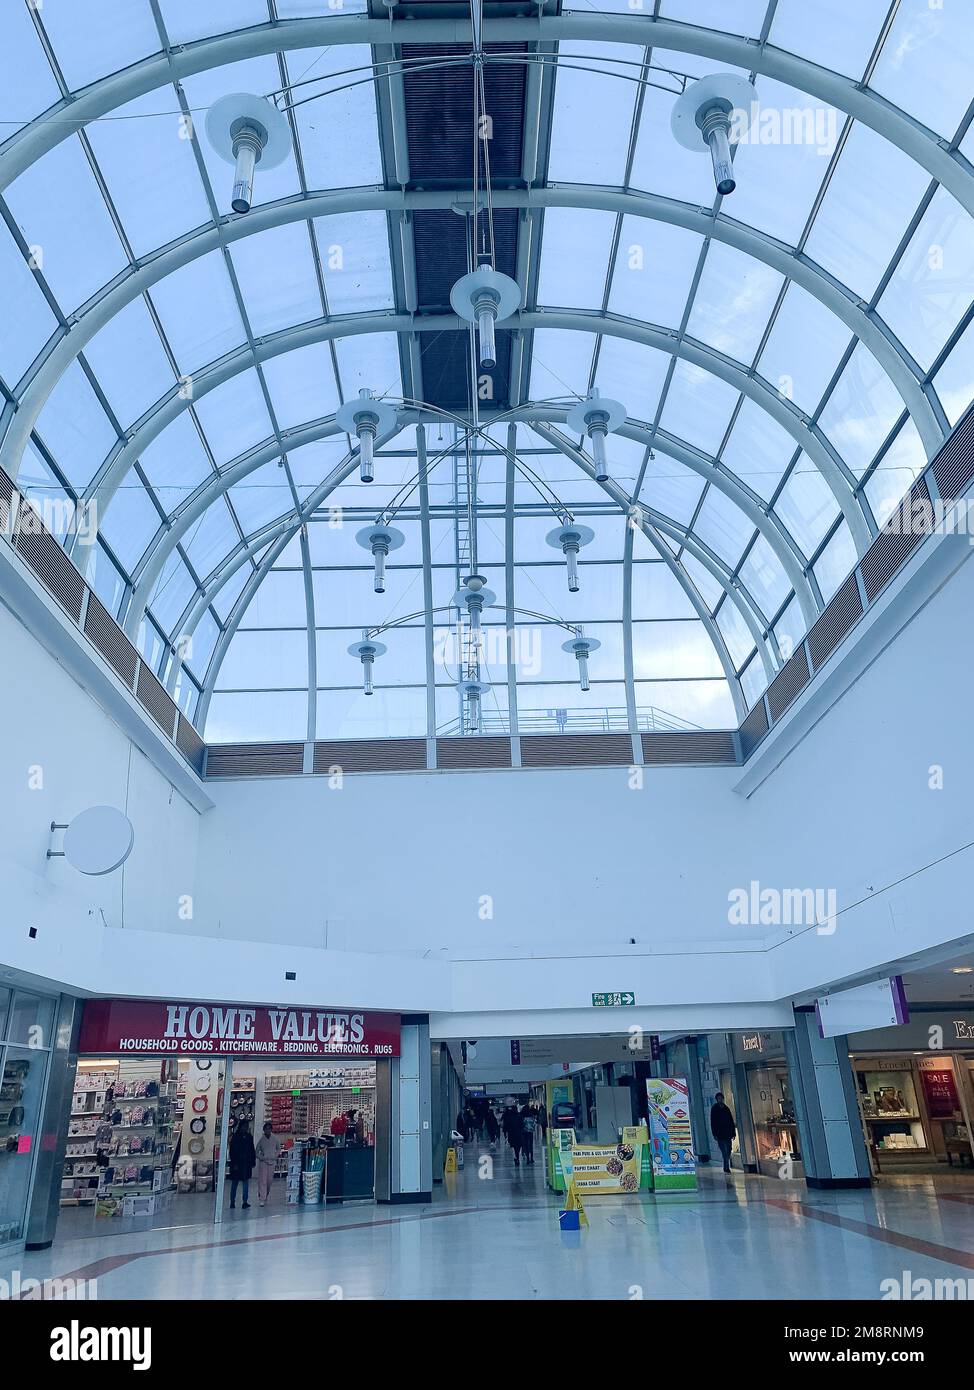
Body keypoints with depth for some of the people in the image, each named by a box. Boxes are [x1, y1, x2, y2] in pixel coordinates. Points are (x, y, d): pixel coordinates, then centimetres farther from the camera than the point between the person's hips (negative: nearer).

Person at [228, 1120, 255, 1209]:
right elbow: (232, 1151, -9)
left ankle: (245, 1202, 6)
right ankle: (232, 1202, 18)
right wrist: (234, 1163, -13)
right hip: (237, 1164, -4)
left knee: (246, 1183, 3)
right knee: (234, 1183, 7)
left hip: (247, 1163, 4)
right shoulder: (235, 1137, -7)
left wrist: (253, 1161, 5)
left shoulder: (249, 1137, 7)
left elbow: (252, 1150, 11)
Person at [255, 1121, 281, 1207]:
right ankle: (262, 1199, -4)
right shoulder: (261, 1139, -5)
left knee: (270, 1180, 7)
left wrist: (275, 1156, -1)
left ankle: (266, 1195, 30)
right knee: (262, 1180, -8)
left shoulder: (275, 1138, 0)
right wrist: (262, 1158, -10)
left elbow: (278, 1149, 13)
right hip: (263, 1162, -2)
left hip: (272, 1162, 2)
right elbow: (256, 1152, 3)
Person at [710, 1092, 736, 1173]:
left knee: (728, 1151, 6)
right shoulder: (714, 1109, 1)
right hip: (720, 1134, -4)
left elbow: (731, 1121, 15)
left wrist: (733, 1133, 9)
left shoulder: (726, 1108, 13)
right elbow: (713, 1122, -2)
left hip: (728, 1134, 4)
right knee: (724, 1152, -11)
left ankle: (727, 1167, 19)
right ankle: (727, 1167, -9)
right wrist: (715, 1134, -9)